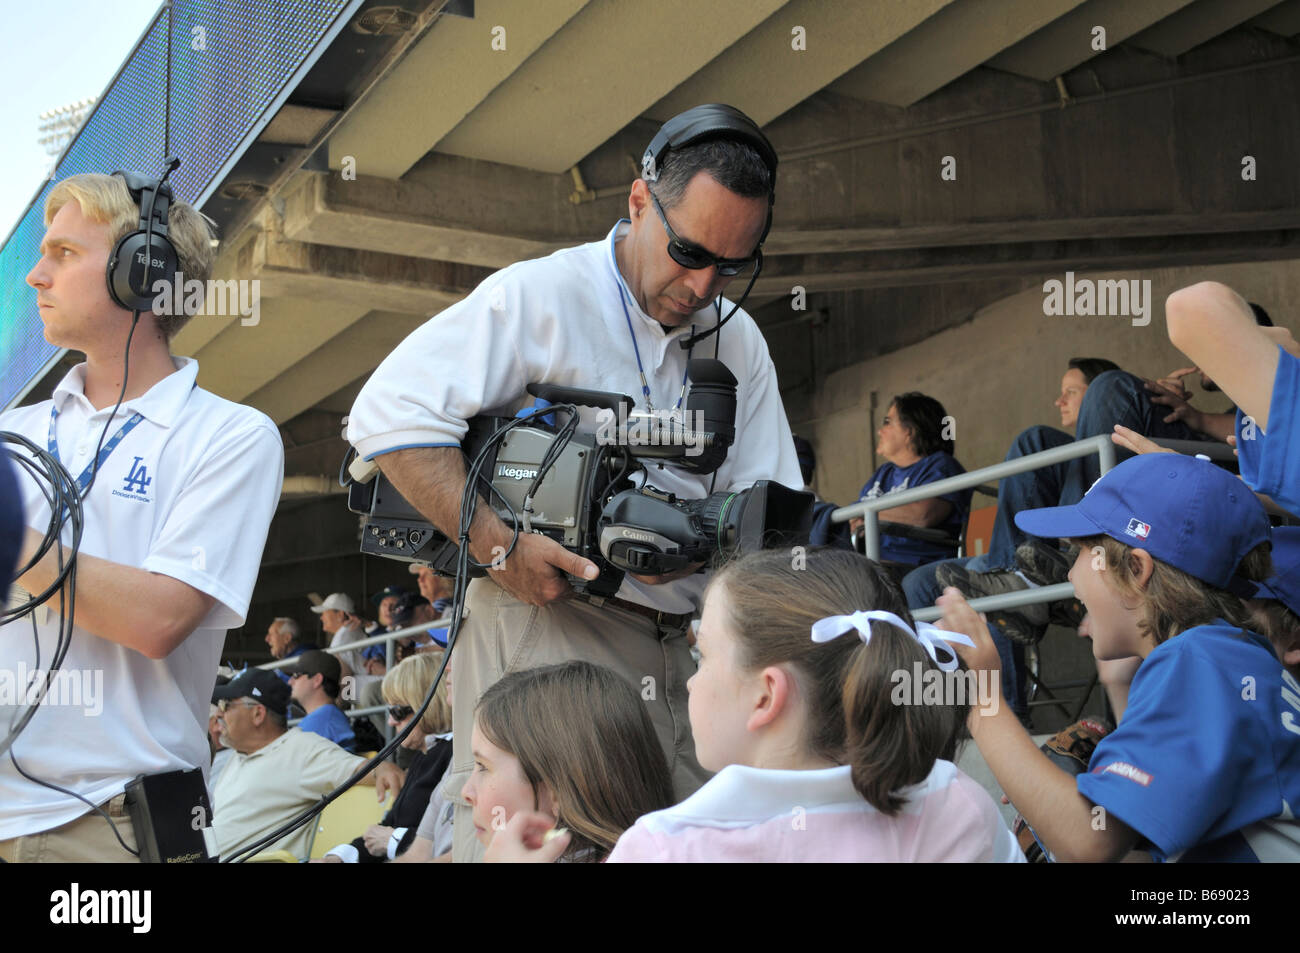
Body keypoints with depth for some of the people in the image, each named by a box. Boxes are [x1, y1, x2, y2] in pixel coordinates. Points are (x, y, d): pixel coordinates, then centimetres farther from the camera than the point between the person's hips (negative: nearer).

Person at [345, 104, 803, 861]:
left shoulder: (738, 341, 14)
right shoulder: (539, 296, -5)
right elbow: (389, 415, -13)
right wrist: (496, 545, -20)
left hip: (677, 651, 6)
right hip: (544, 623, -5)